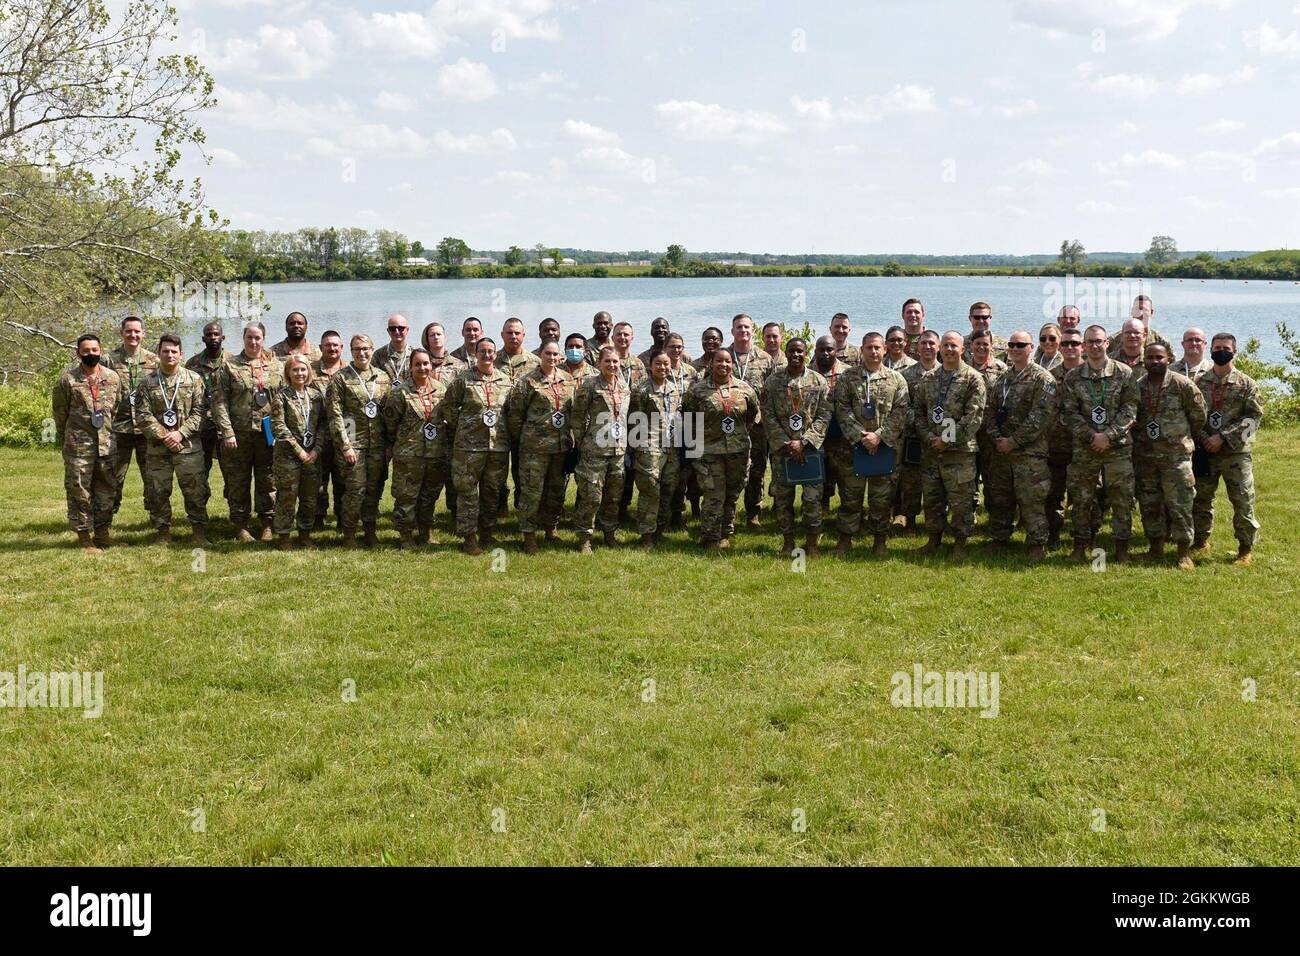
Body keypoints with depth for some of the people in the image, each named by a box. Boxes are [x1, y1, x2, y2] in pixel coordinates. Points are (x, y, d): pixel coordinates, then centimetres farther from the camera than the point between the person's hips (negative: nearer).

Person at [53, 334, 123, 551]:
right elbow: (60, 413, 5)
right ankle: (84, 536, 9)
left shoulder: (113, 378, 6)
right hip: (79, 444, -3)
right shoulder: (67, 380, -3)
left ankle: (102, 532, 21)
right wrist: (64, 441, 11)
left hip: (107, 443, 3)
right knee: (79, 490, 1)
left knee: (107, 488, 9)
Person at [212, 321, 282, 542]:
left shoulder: (275, 366, 8)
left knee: (268, 481, 6)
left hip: (268, 433, 1)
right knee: (238, 482, 5)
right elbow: (219, 402, -3)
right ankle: (240, 527, 14)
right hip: (239, 434, -1)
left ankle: (268, 524, 15)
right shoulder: (230, 367, 2)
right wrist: (227, 432, -12)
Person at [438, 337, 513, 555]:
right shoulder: (463, 379, -2)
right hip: (469, 445, -4)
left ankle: (487, 533, 24)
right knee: (467, 492, -1)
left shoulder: (505, 380, 9)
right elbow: (447, 406, 2)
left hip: (499, 445, 4)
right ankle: (469, 538, 6)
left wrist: (507, 433, 13)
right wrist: (459, 428, 6)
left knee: (492, 492, 11)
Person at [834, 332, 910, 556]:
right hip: (854, 446, 0)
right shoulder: (849, 377, 4)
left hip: (887, 447, 0)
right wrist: (860, 435, -13)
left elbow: (901, 412, -2)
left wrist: (879, 435, -13)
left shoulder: (896, 379, 4)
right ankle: (846, 537, 16)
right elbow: (842, 409, -2)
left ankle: (879, 539, 17)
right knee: (850, 493, 5)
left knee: (882, 496, 5)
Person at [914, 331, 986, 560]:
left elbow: (974, 416, -11)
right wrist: (929, 437, -6)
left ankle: (960, 542, 12)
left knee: (961, 500, 0)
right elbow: (918, 412, 10)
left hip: (960, 450, -4)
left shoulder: (973, 379, -5)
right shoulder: (927, 379, 10)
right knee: (931, 497, 12)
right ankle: (934, 538, 27)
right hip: (930, 450, 4)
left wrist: (947, 440, -14)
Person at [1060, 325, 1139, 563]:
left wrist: (1108, 435, -13)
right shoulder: (1073, 377, 5)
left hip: (1118, 447, -1)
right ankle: (1081, 545, 16)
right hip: (1083, 447, 1)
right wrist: (1090, 435, -11)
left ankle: (1121, 548, 11)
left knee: (1121, 499, 1)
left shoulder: (1124, 373, 1)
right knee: (1080, 499, 5)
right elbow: (1069, 412, 1)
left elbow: (1130, 409, -3)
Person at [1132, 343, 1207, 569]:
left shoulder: (1182, 385, -8)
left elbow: (1198, 415, 2)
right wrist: (1138, 438, 12)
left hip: (1175, 455, -4)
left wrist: (1184, 437, 10)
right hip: (1144, 455, 4)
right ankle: (1156, 546, 23)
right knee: (1149, 504, 10)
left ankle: (1184, 552, 3)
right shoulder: (1135, 386, 3)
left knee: (1179, 504, -5)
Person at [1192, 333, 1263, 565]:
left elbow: (1255, 416, -6)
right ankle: (1201, 543, 26)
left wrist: (1223, 437, -14)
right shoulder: (1200, 382, 7)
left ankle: (1246, 549, 9)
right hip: (1205, 451, 3)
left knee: (1243, 502, -3)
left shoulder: (1246, 384, -1)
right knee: (1201, 498, 10)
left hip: (1236, 452, -3)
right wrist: (1203, 438, -9)